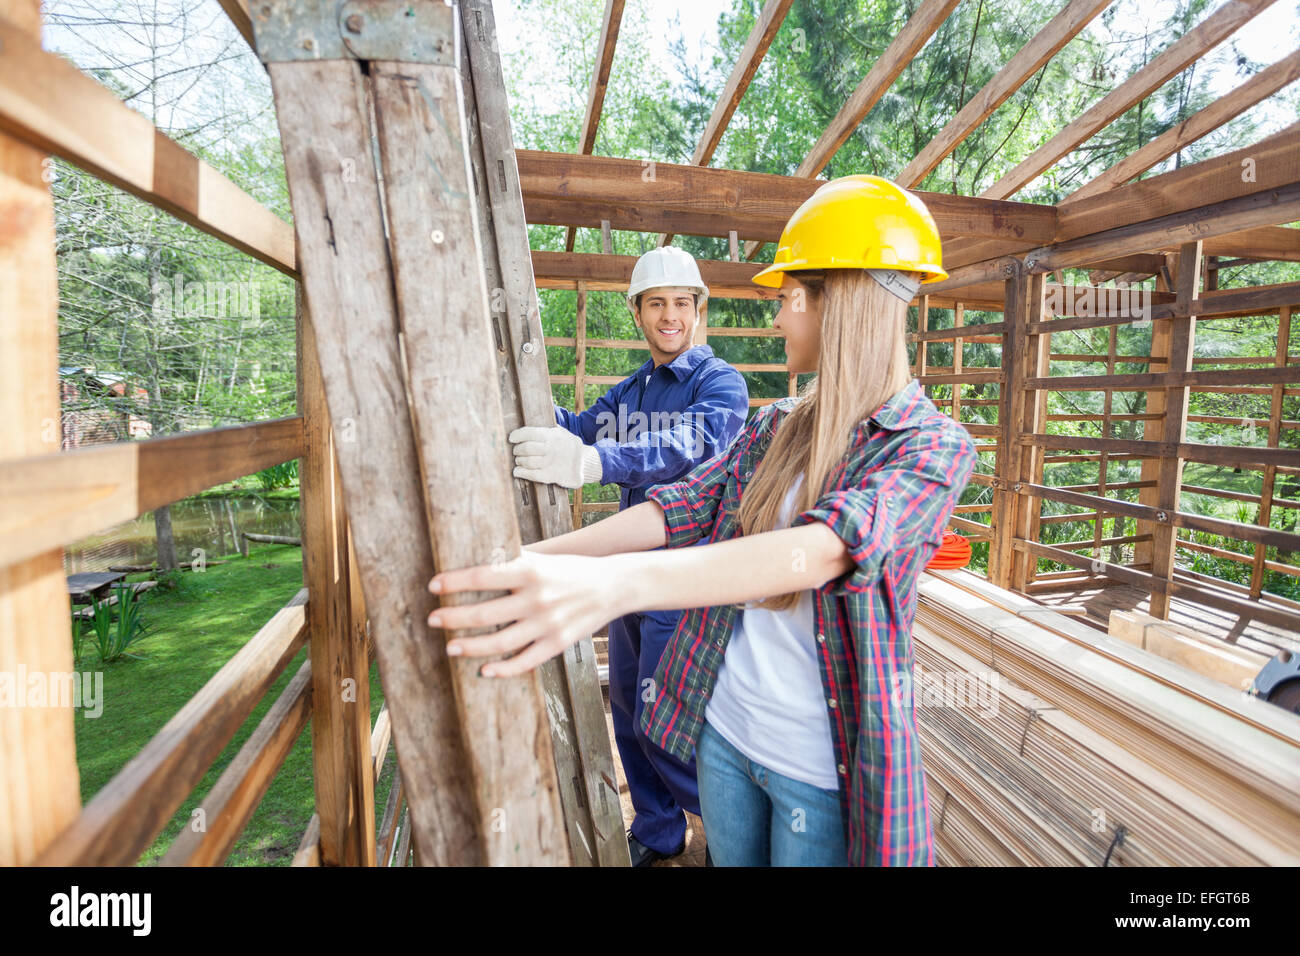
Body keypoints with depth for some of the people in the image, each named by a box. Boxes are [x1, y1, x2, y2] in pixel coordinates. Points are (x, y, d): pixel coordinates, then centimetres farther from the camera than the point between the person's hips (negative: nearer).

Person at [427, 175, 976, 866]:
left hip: (822, 764, -4)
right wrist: (527, 558, -16)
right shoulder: (775, 427, 4)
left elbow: (829, 546, -34)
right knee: (730, 857, 22)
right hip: (722, 727, 5)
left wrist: (614, 583, -48)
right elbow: (681, 507, -5)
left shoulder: (933, 446, -15)